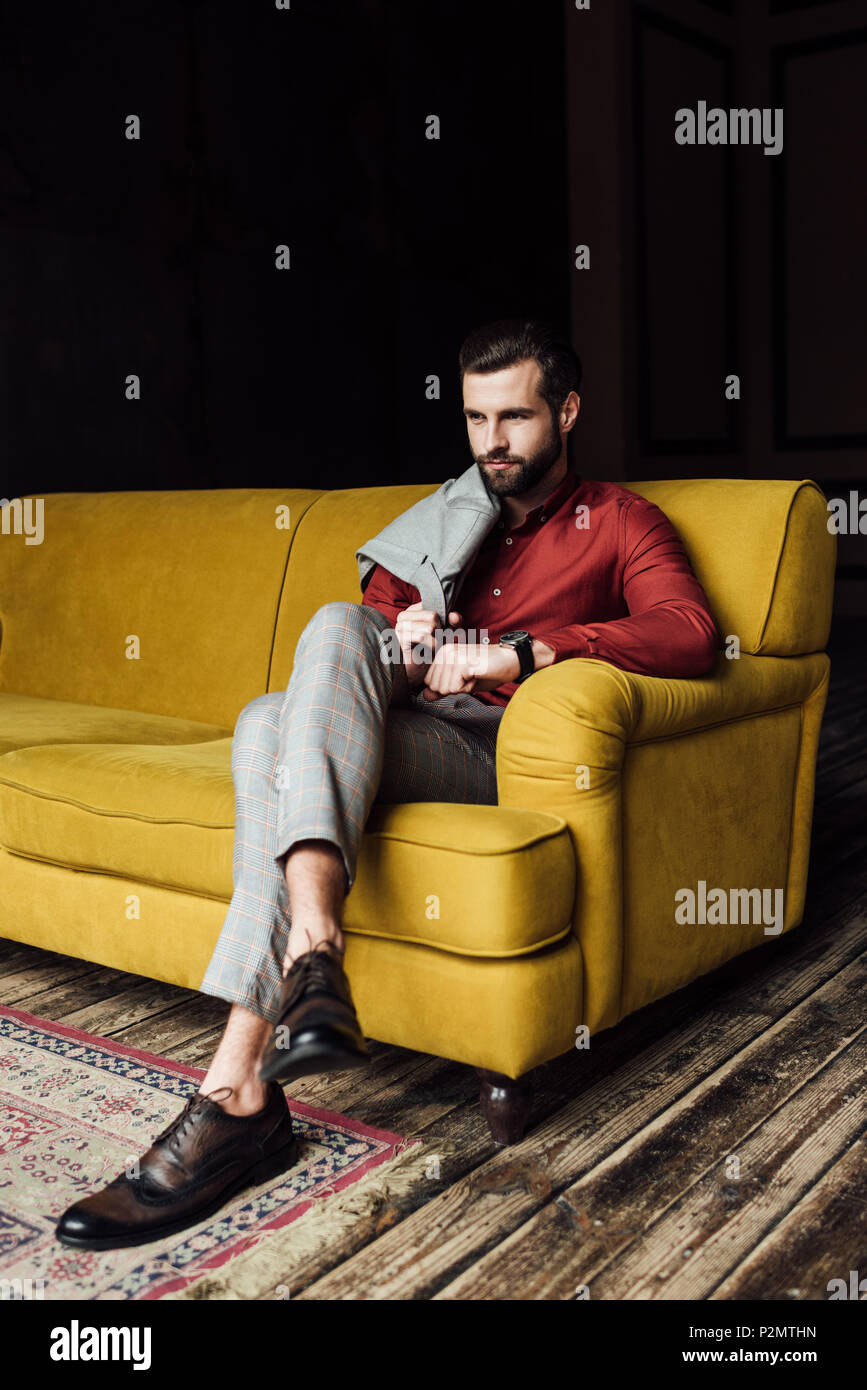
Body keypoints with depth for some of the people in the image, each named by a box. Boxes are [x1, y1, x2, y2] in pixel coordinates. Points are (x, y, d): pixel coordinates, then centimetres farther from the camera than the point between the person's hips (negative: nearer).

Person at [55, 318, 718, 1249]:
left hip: (505, 752, -5)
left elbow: (691, 634, -8)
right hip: (402, 731, 5)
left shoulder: (616, 522, 13)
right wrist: (398, 652, -5)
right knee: (270, 721, -28)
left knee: (334, 626, -30)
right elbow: (370, 625, 21)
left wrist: (521, 649, -19)